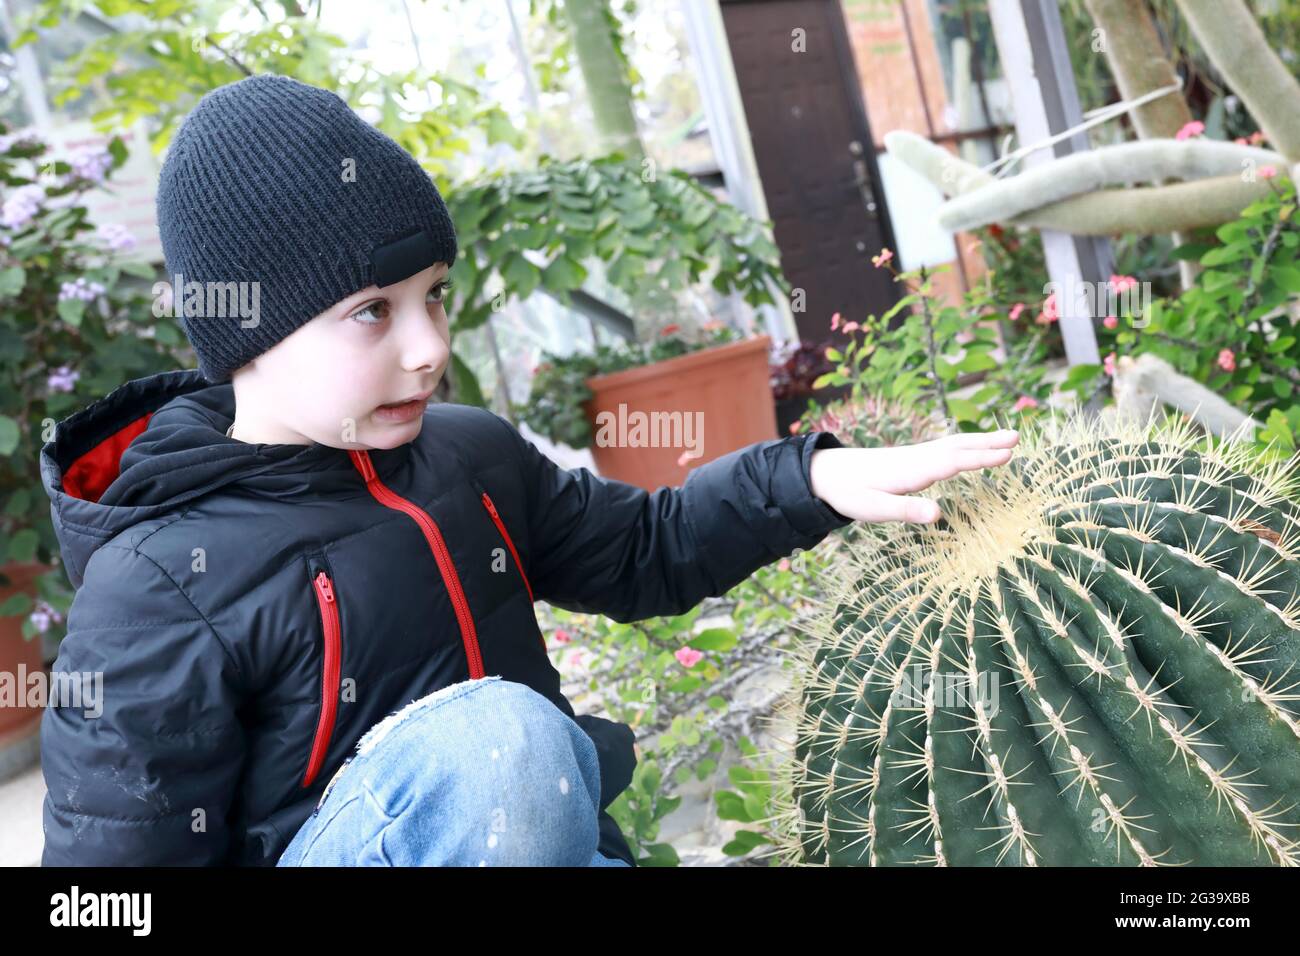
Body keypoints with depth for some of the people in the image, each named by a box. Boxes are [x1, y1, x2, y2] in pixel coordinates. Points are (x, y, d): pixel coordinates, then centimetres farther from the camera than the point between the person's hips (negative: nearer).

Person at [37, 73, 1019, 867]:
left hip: (557, 839, 6)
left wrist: (814, 478, 1)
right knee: (494, 734, -34)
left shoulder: (473, 455, 2)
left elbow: (643, 551, 15)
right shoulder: (156, 592, -17)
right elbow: (116, 864, -13)